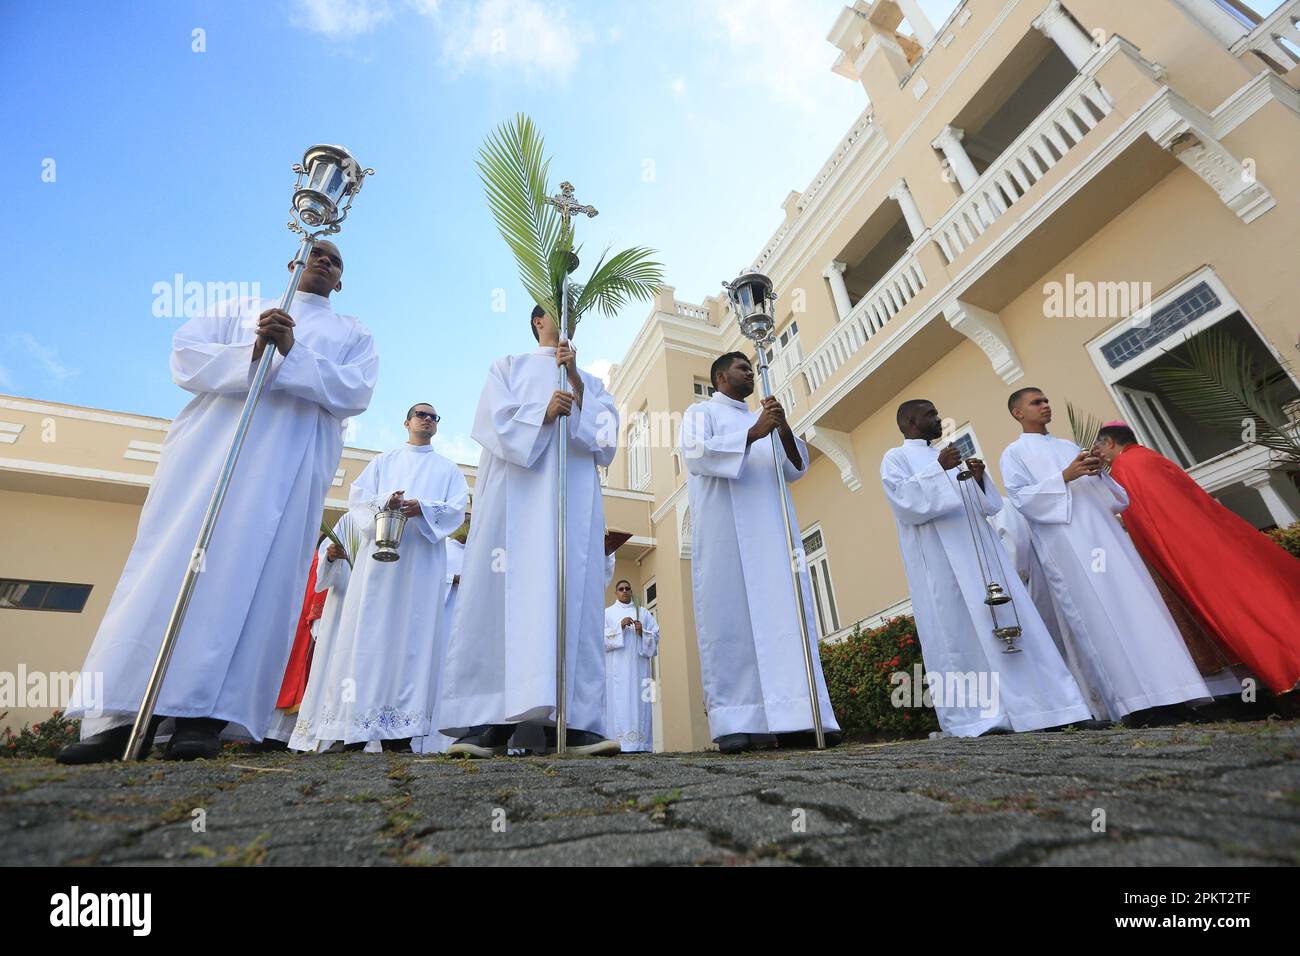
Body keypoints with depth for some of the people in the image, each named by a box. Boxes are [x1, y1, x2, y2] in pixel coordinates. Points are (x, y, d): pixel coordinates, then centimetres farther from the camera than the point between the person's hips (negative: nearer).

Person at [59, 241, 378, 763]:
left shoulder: (353, 334, 19)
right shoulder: (241, 307, 25)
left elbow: (354, 392, 0)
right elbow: (185, 356, 10)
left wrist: (291, 352, -11)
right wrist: (251, 352, -8)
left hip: (293, 458, -2)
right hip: (212, 441, 3)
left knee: (253, 573, -12)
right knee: (169, 559, -6)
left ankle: (203, 714, -12)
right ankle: (119, 715, -6)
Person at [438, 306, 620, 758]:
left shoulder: (591, 381, 27)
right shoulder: (509, 367, 22)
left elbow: (605, 431, 8)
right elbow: (495, 418, 3)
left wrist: (575, 381, -1)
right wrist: (542, 413, -11)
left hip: (574, 497, 2)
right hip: (516, 491, -2)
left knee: (573, 596, -9)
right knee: (507, 591, -11)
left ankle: (574, 721, -12)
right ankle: (490, 721, -11)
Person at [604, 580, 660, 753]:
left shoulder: (643, 613, 19)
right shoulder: (607, 613, 14)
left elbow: (655, 635, 11)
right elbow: (602, 637, 1)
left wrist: (642, 632, -8)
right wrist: (620, 627, -11)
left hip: (638, 666, 2)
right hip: (616, 666, -2)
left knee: (639, 702, -5)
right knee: (618, 702, -10)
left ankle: (641, 745, -4)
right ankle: (618, 744, -11)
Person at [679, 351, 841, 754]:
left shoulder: (764, 420, 29)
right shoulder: (701, 412, 13)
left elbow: (796, 469, 18)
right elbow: (695, 454, -8)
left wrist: (785, 430, -1)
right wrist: (752, 434, -13)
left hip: (773, 527, 6)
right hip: (725, 528, -5)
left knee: (786, 615, -4)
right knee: (729, 618, -10)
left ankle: (794, 718, -4)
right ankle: (735, 721, -10)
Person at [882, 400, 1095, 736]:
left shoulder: (947, 457, 26)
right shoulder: (895, 458, 6)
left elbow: (987, 504, 21)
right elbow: (904, 501, -12)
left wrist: (979, 478, 1)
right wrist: (938, 469, -18)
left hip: (979, 550, 7)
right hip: (940, 559, -7)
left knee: (1010, 621, 1)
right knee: (960, 631, -9)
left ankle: (1039, 704, 5)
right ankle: (973, 716, -6)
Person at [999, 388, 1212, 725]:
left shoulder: (1069, 445, 24)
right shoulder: (1014, 453, 6)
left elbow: (1099, 489, 21)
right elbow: (1021, 498, -7)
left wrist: (1098, 471, 0)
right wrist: (1064, 477, -15)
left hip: (1102, 532, 6)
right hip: (1066, 546, -6)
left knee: (1134, 603, -1)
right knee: (1099, 618, -9)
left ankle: (1164, 692, 4)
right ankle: (1135, 702, -8)